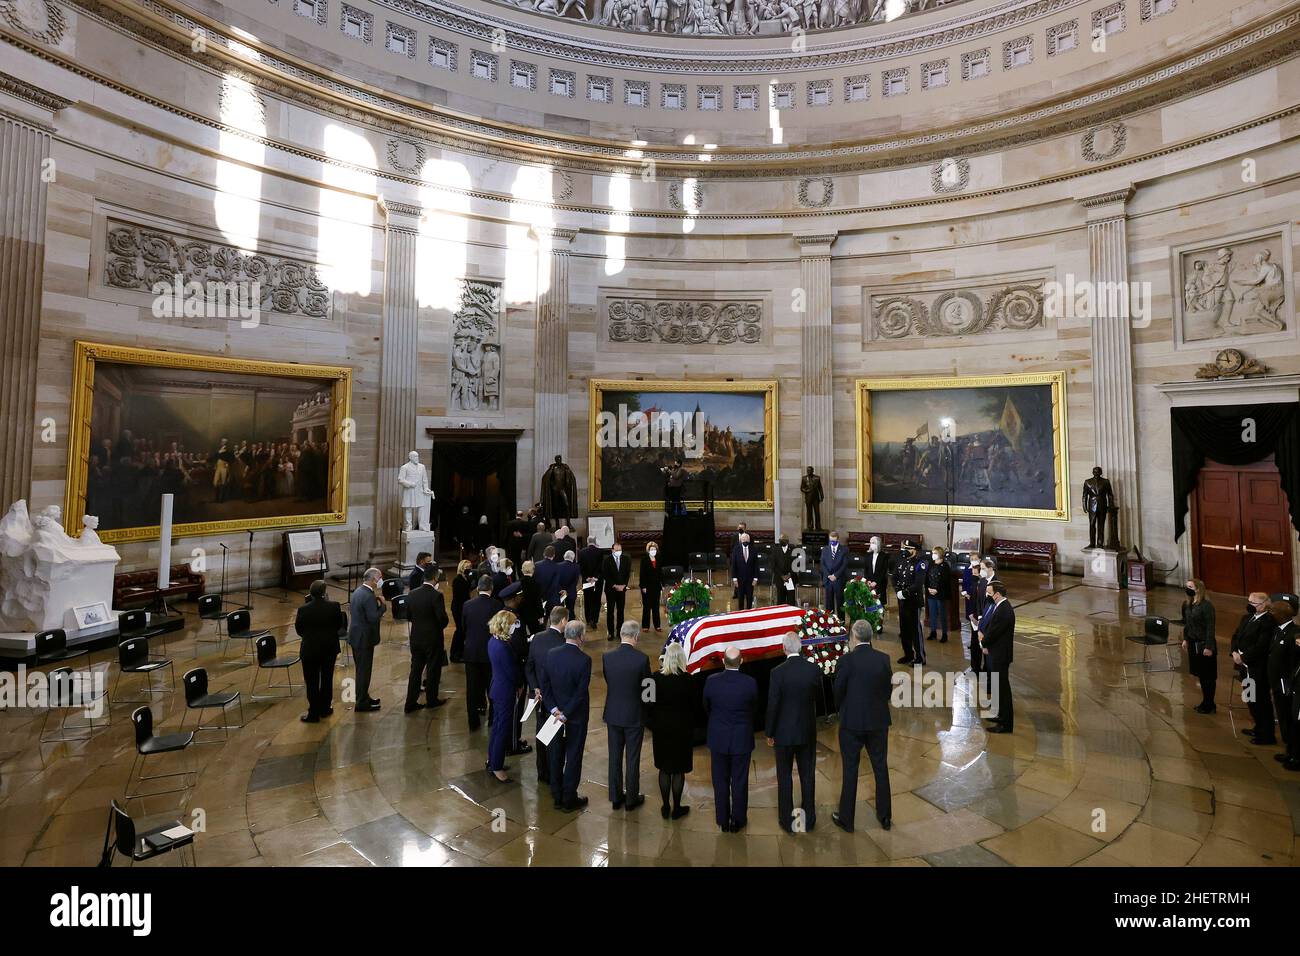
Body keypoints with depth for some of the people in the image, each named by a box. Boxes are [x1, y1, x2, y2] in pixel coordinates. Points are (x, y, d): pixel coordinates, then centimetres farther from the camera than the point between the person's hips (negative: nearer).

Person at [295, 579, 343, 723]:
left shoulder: (303, 610, -14)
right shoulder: (334, 606, -14)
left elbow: (299, 631, -2)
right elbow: (339, 625, -2)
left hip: (310, 650, -2)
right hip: (330, 648, 2)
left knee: (312, 682, 8)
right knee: (327, 679, 17)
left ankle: (314, 713, 14)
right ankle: (325, 708, 29)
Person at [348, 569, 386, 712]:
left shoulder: (358, 590, 7)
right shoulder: (369, 596, -23)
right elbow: (373, 618, -26)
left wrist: (376, 601, 3)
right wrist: (382, 604, -15)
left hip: (356, 636, 10)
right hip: (364, 638, -10)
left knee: (362, 669, 20)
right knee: (364, 671, 2)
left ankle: (363, 697, 33)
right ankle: (362, 703, 12)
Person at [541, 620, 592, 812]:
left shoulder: (551, 654, -7)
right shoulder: (584, 659, -21)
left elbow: (544, 684, -4)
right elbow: (581, 692, -21)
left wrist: (554, 709, -4)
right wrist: (566, 714, -14)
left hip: (556, 712, 5)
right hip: (576, 716, -4)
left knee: (556, 756, 17)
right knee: (573, 757, 10)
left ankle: (557, 797, 29)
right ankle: (569, 799, 21)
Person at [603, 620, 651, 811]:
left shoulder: (607, 657, -11)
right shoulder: (642, 659, -20)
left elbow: (608, 682, 1)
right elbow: (646, 686, -9)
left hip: (613, 714, 3)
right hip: (634, 715, -3)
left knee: (615, 757, 17)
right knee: (632, 759, 12)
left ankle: (616, 797, 29)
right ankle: (631, 799, 25)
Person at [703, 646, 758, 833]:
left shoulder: (711, 681, -15)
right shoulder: (750, 683, -17)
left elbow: (706, 708, 1)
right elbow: (754, 708, -1)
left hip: (718, 740, 1)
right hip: (742, 740, -1)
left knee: (721, 782, 15)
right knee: (739, 782, 15)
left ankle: (723, 821, 27)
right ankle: (738, 821, 27)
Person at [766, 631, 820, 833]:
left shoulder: (777, 672, -20)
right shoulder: (814, 669, -10)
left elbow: (772, 705, -14)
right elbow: (818, 695, 6)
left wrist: (770, 733, -2)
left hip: (784, 733, -3)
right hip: (808, 732, 3)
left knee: (785, 777, 12)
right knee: (808, 775, 17)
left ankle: (787, 820, 21)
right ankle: (808, 818, 29)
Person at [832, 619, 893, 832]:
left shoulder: (846, 661, -17)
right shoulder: (883, 659, -6)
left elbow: (838, 692, -9)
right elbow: (888, 689, 1)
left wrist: (841, 710, 11)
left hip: (851, 722, -3)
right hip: (879, 721, 3)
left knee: (850, 771, 9)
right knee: (881, 768, 17)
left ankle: (846, 819, 21)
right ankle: (885, 817, 30)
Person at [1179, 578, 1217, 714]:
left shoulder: (1206, 606, -17)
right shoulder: (1186, 604, 3)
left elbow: (1210, 628, -17)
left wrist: (1209, 647, -17)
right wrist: (1185, 639, 12)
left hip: (1204, 644, -7)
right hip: (1193, 643, 7)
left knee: (1208, 676, 6)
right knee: (1199, 674, 16)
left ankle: (1209, 705, 18)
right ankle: (1205, 701, 29)